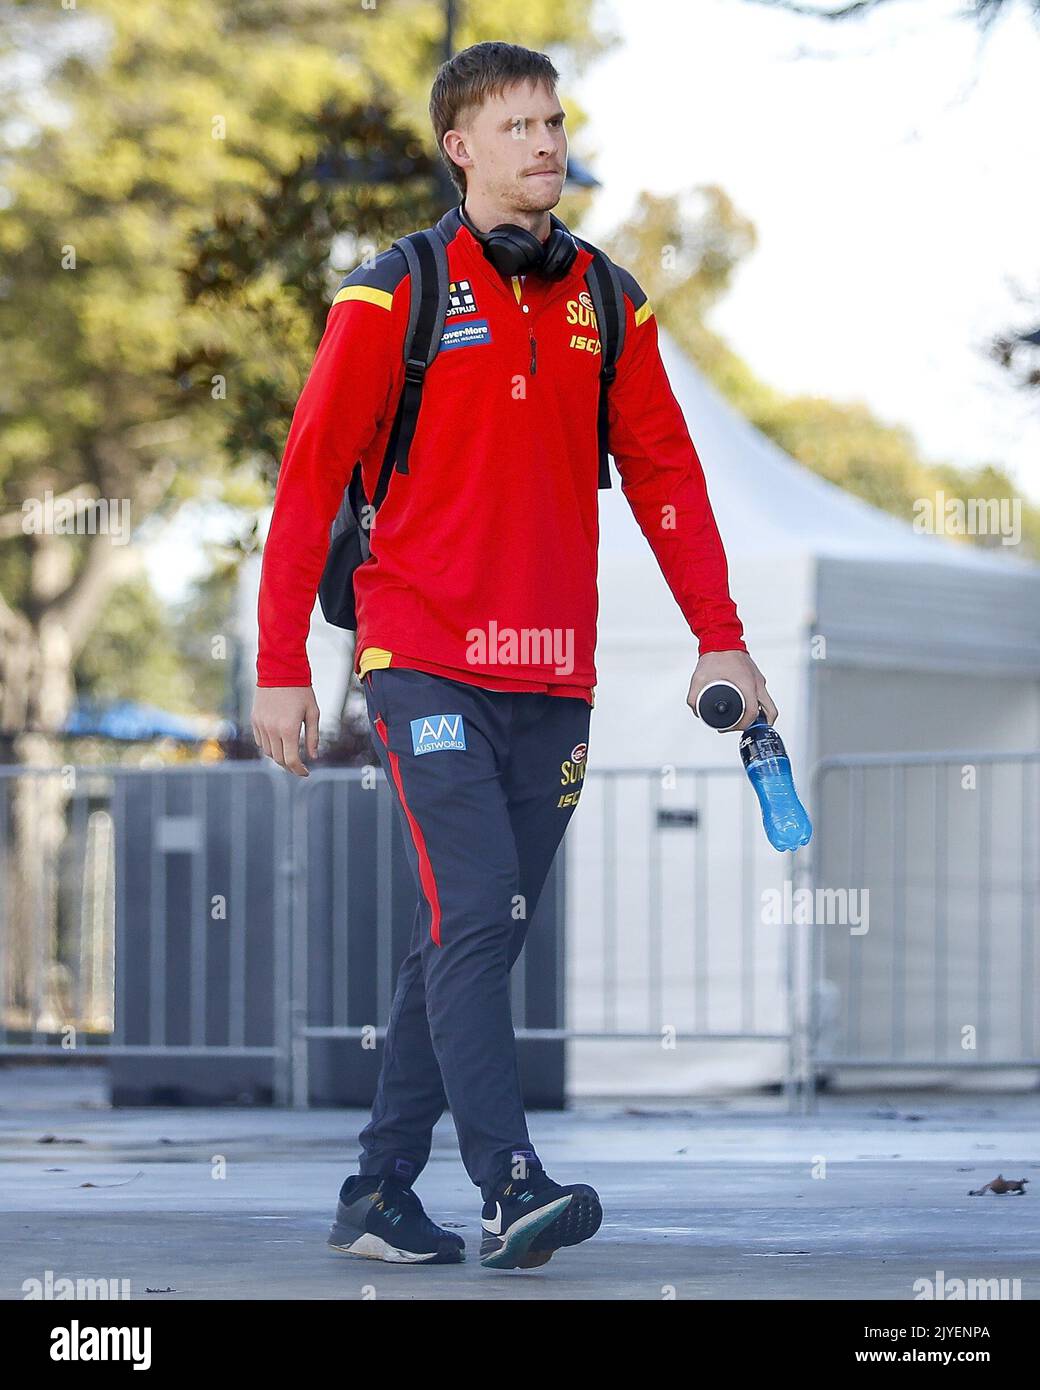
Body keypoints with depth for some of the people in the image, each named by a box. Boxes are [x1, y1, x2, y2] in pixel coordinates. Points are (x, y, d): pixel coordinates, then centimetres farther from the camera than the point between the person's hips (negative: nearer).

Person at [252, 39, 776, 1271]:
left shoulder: (606, 303, 10)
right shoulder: (392, 295, -3)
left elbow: (663, 473, 15)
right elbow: (308, 482, -2)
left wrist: (719, 639, 6)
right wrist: (281, 670, -5)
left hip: (553, 681, 5)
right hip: (426, 667, -5)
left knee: (472, 941, 8)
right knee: (474, 918, -16)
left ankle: (380, 1193, 17)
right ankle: (510, 1190, -20)